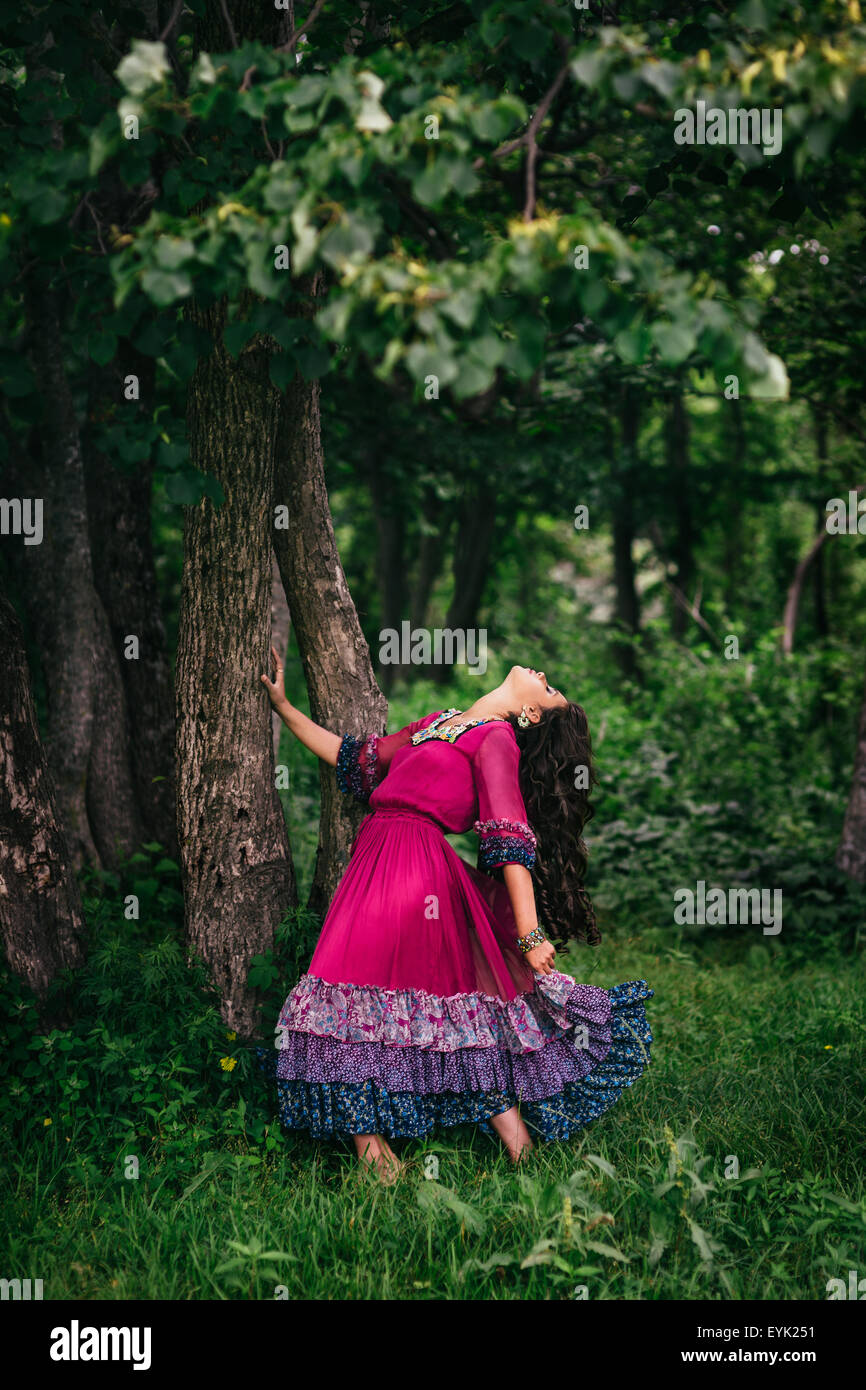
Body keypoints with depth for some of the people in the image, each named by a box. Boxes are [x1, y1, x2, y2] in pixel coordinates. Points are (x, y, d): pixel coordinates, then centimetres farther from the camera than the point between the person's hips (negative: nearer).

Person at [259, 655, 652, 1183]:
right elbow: (353, 758, 28)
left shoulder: (497, 738, -2)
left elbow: (512, 842, -11)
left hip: (417, 869, -7)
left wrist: (530, 936, -17)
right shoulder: (439, 722, 21)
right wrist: (284, 707, 30)